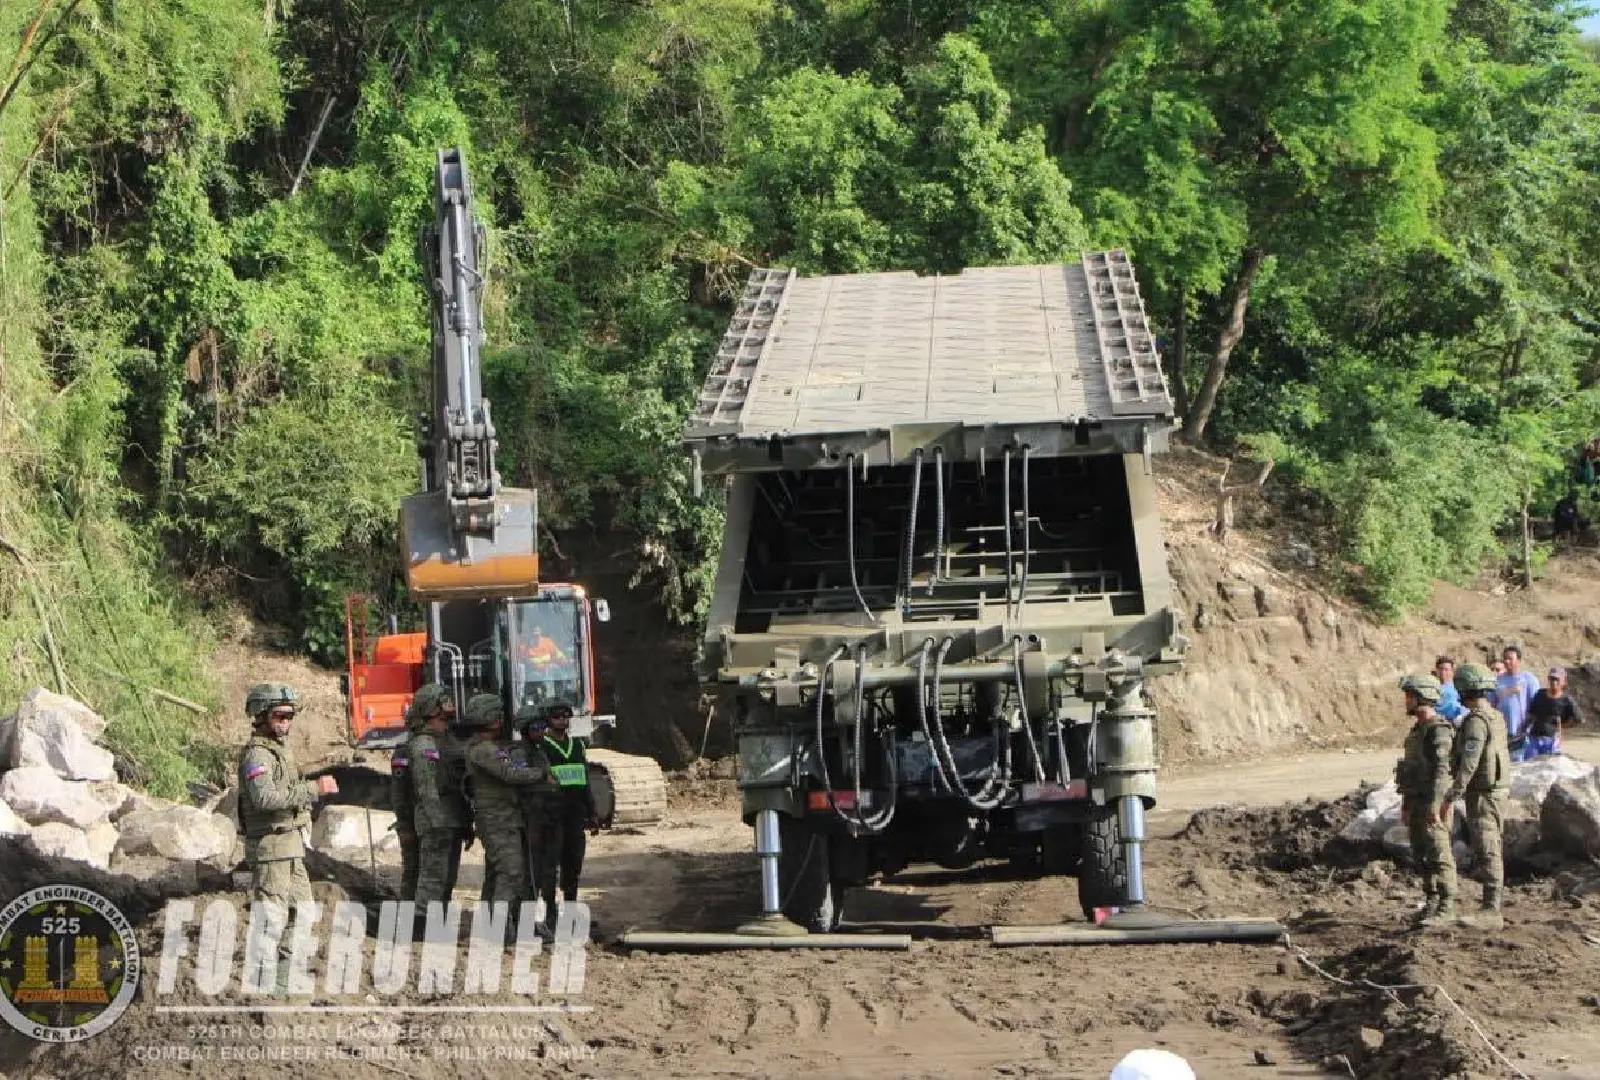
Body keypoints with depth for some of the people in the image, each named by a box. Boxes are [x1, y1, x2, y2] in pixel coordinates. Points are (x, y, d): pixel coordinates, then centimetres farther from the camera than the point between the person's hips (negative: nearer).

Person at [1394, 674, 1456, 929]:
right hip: (1416, 803, 10)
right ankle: (1431, 904, 18)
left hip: (1432, 805, -10)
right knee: (1422, 857, 12)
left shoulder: (1438, 730, -15)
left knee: (1439, 857, -8)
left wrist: (1434, 807, -26)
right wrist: (1406, 807, 21)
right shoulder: (1417, 730, 16)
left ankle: (1446, 909, -8)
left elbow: (1441, 770, -22)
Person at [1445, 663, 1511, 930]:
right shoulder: (1497, 718, 12)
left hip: (1482, 795, -10)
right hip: (1496, 790, 10)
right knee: (1491, 851, 15)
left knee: (1486, 853, -14)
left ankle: (1491, 912, -19)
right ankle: (1493, 903, 21)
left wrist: (1453, 795, -27)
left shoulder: (1476, 721, -19)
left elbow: (1469, 763, -26)